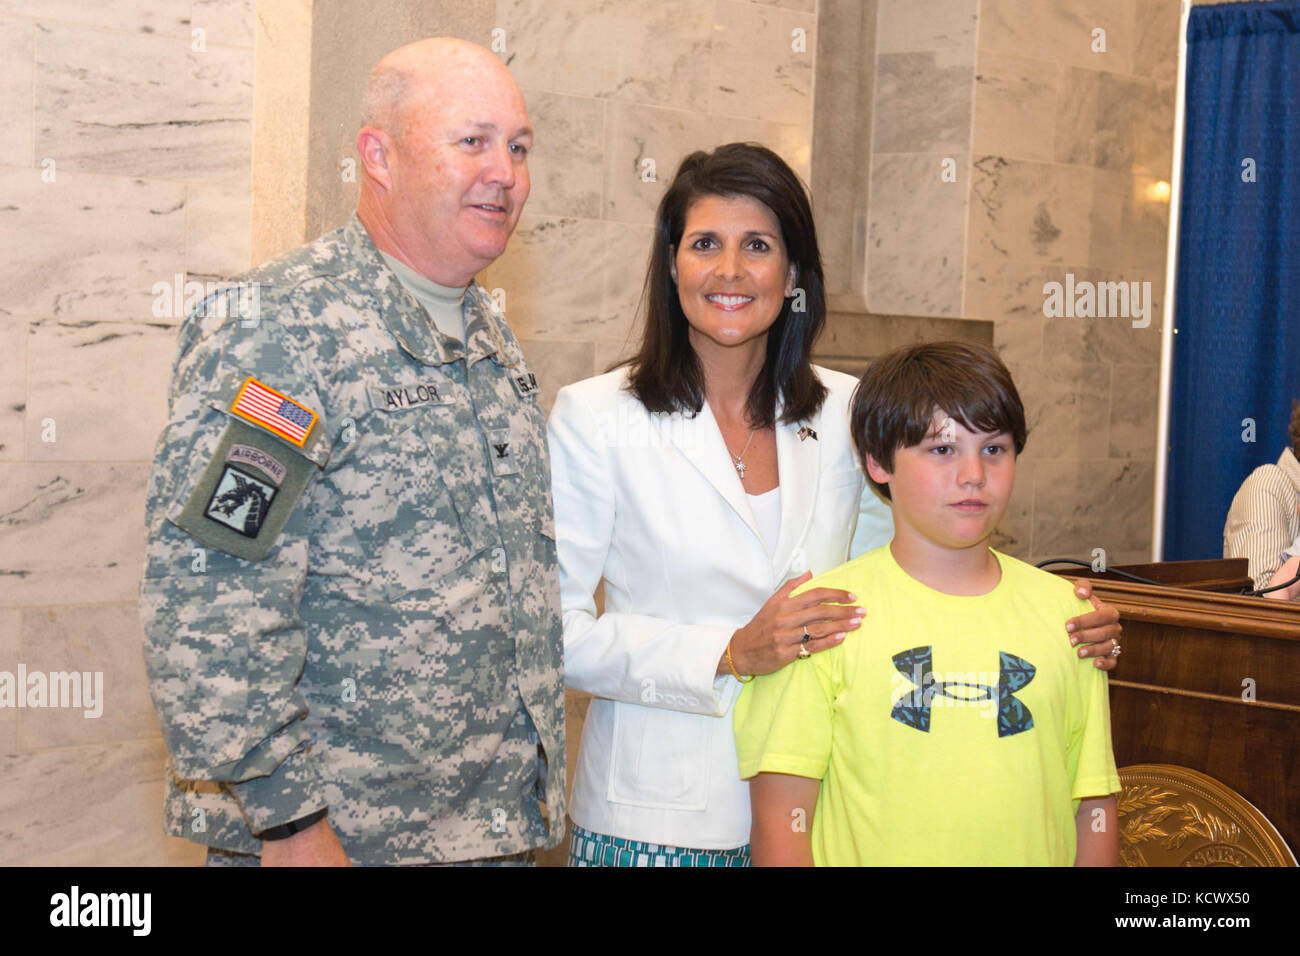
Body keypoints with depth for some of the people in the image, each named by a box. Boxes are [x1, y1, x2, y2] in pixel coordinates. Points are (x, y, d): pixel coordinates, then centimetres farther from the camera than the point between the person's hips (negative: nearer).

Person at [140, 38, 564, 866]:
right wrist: (287, 818, -22)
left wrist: (532, 786, 16)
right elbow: (209, 609, -22)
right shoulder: (279, 331, -16)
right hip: (336, 833, -7)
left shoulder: (493, 340, 11)